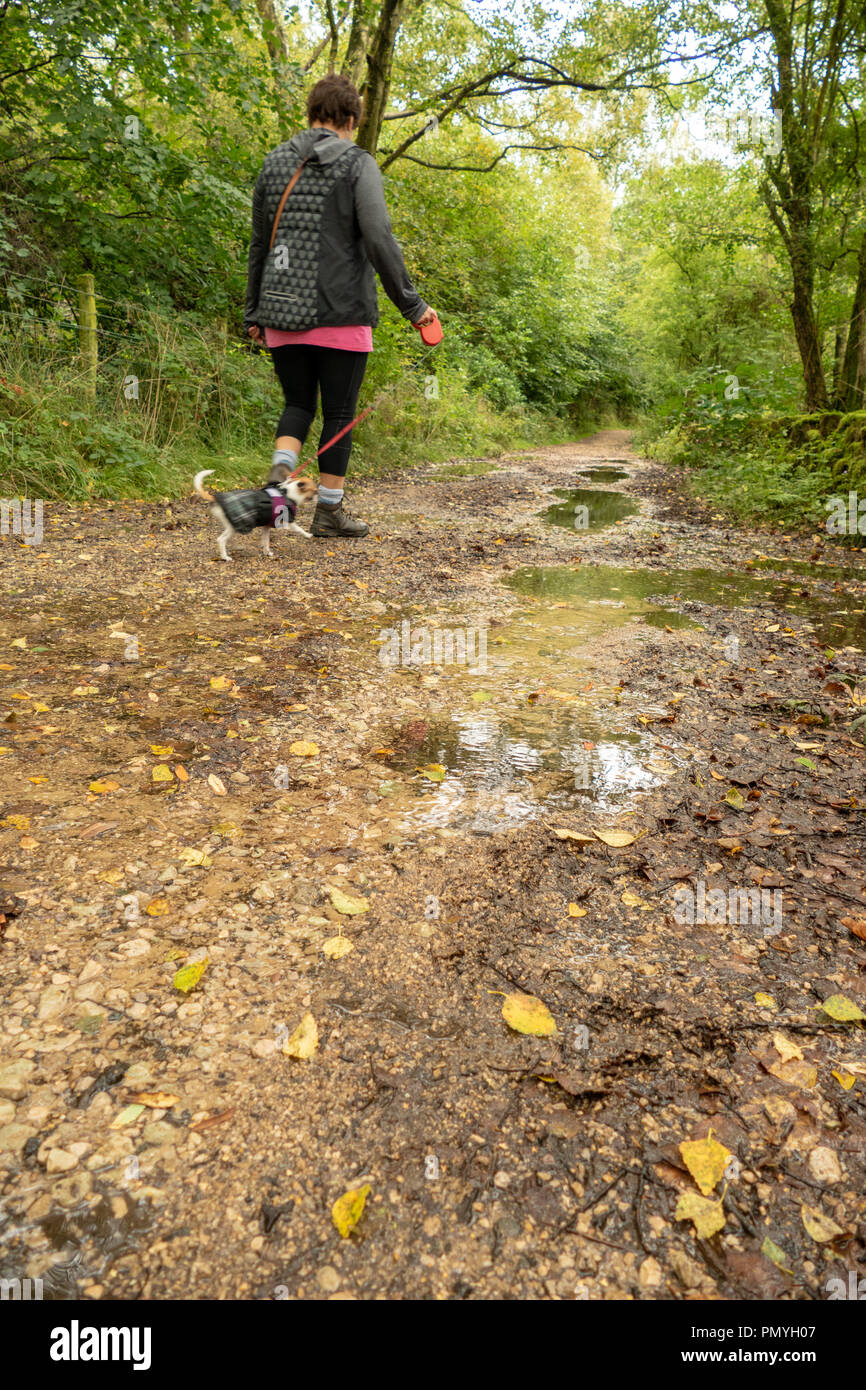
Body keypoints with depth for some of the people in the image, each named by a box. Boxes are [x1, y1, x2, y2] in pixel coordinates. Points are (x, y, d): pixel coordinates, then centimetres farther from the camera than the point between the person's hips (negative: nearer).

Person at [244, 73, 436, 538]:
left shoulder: (274, 162, 14)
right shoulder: (358, 164, -1)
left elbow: (259, 244, 15)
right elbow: (379, 239, -12)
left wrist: (254, 312, 19)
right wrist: (411, 303, -6)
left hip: (282, 311, 4)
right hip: (340, 312, -4)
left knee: (298, 404, 17)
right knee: (339, 413, 5)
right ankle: (329, 509, 10)